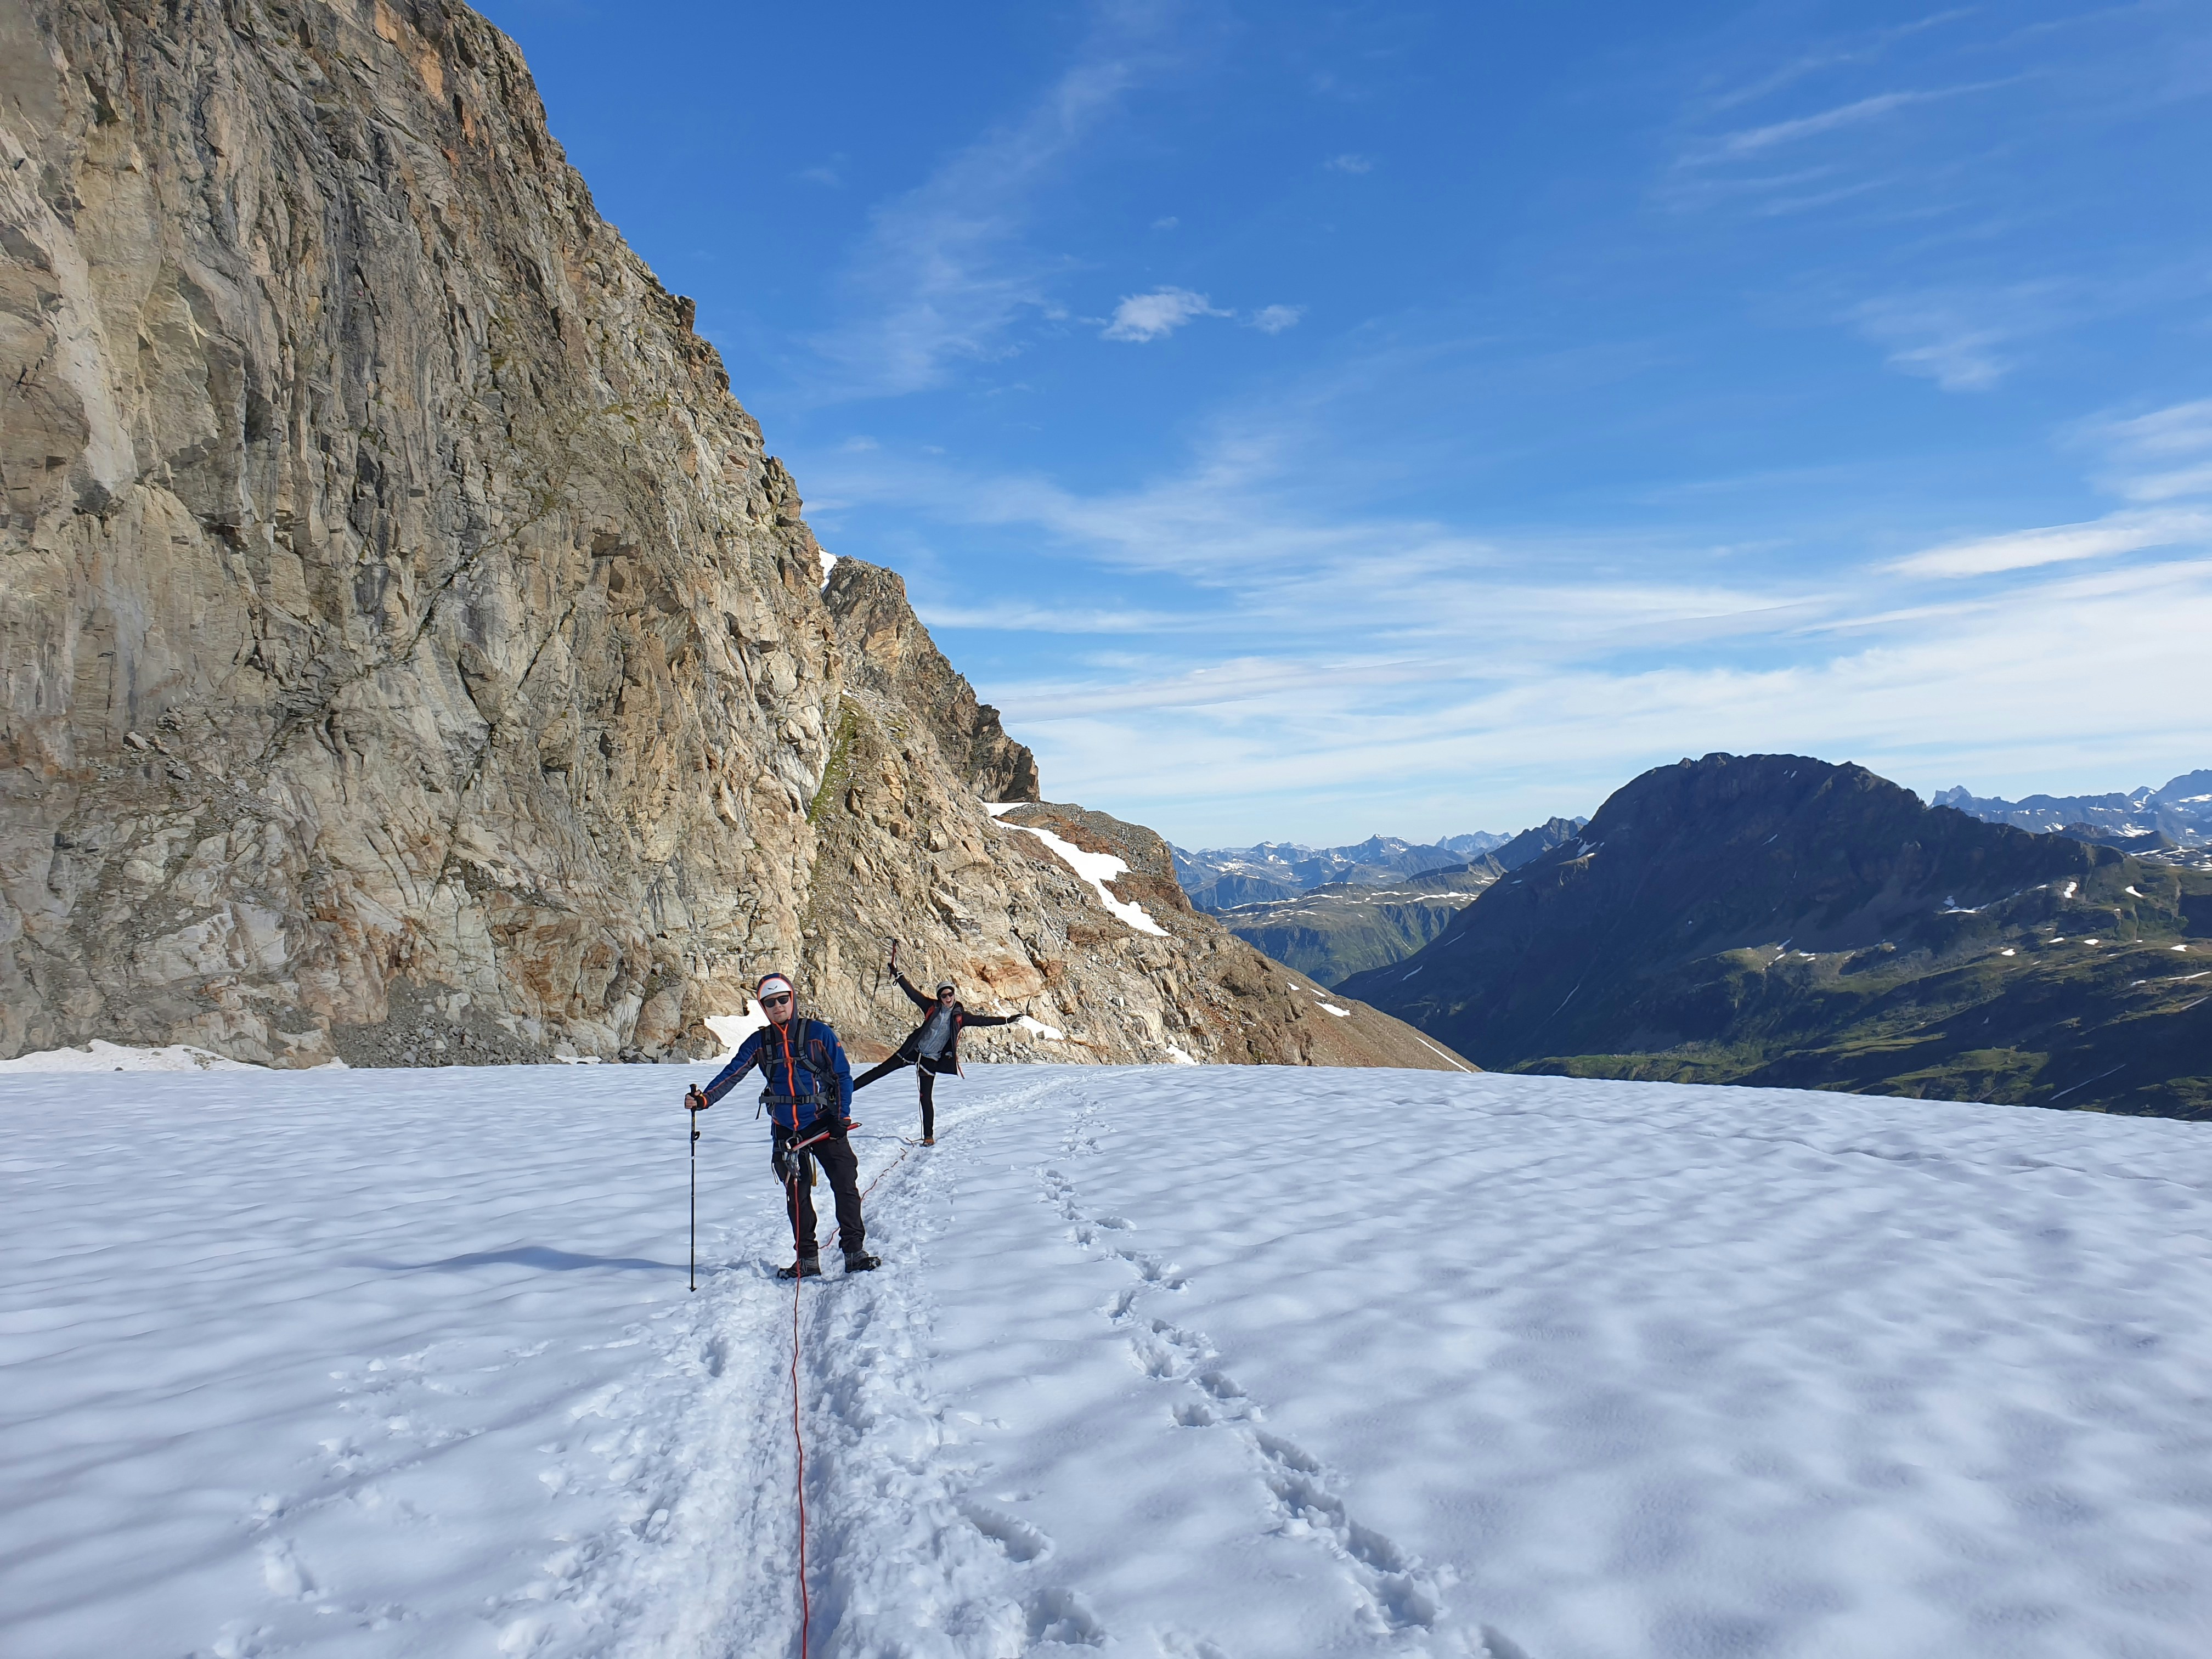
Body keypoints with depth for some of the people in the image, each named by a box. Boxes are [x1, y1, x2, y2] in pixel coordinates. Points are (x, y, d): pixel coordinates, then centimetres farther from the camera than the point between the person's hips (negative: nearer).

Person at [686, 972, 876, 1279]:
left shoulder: (819, 1033, -5)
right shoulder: (759, 1042, 4)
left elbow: (843, 1076, -2)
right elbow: (731, 1074, -4)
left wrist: (842, 1117, -10)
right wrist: (704, 1098, -20)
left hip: (824, 1124, -3)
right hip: (786, 1131, 3)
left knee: (845, 1185, -7)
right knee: (797, 1195, 7)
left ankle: (855, 1252, 1)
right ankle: (807, 1260, 15)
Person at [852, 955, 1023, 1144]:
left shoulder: (960, 1016, -4)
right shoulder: (932, 1007, -3)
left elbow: (982, 1020, 0)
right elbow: (912, 993, -4)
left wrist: (1006, 1020, -3)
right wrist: (897, 974, -9)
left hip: (931, 1059, -1)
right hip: (914, 1051, 1)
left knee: (926, 1098, 0)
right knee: (881, 1071, 2)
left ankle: (929, 1136, 10)